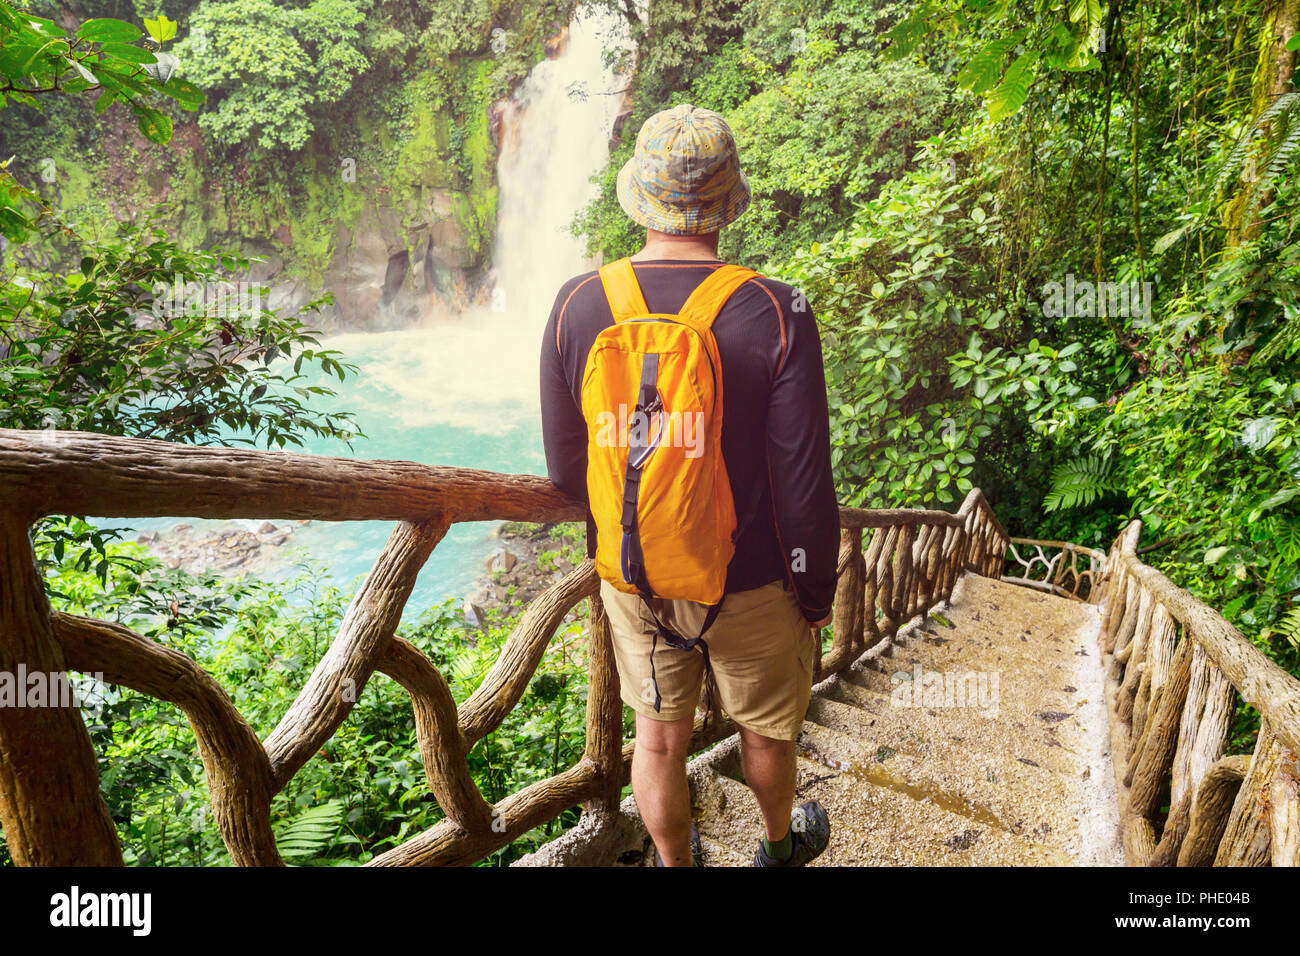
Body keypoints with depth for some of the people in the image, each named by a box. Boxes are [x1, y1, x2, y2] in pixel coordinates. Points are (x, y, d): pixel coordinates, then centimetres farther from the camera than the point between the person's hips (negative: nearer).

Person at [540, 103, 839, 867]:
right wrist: (819, 590, -2)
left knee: (659, 737, 22)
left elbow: (566, 470, -4)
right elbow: (805, 482, -18)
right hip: (750, 582, -2)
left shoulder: (577, 307, -13)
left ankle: (675, 860, 45)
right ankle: (781, 843, 52)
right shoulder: (777, 314, -22)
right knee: (765, 727, 25)